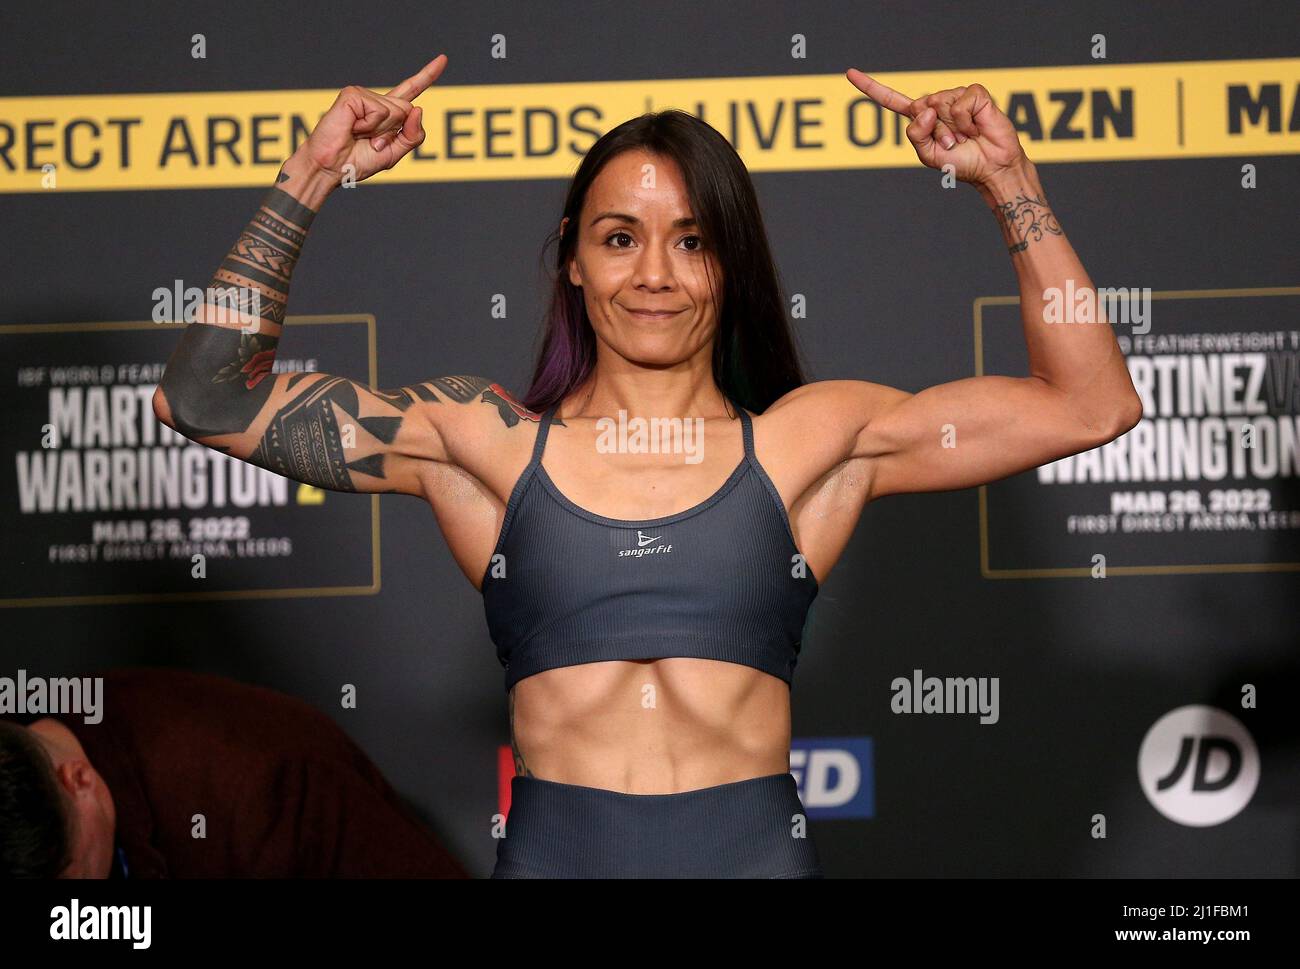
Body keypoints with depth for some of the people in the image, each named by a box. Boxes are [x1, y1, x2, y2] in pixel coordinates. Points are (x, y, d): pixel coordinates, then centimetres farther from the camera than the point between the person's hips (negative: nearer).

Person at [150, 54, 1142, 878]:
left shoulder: (809, 442, 10)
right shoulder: (491, 442, 10)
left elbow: (1091, 405, 10)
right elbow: (208, 399, 8)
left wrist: (1009, 181, 6)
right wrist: (311, 176, 6)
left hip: (757, 848, 1)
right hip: (551, 849, 0)